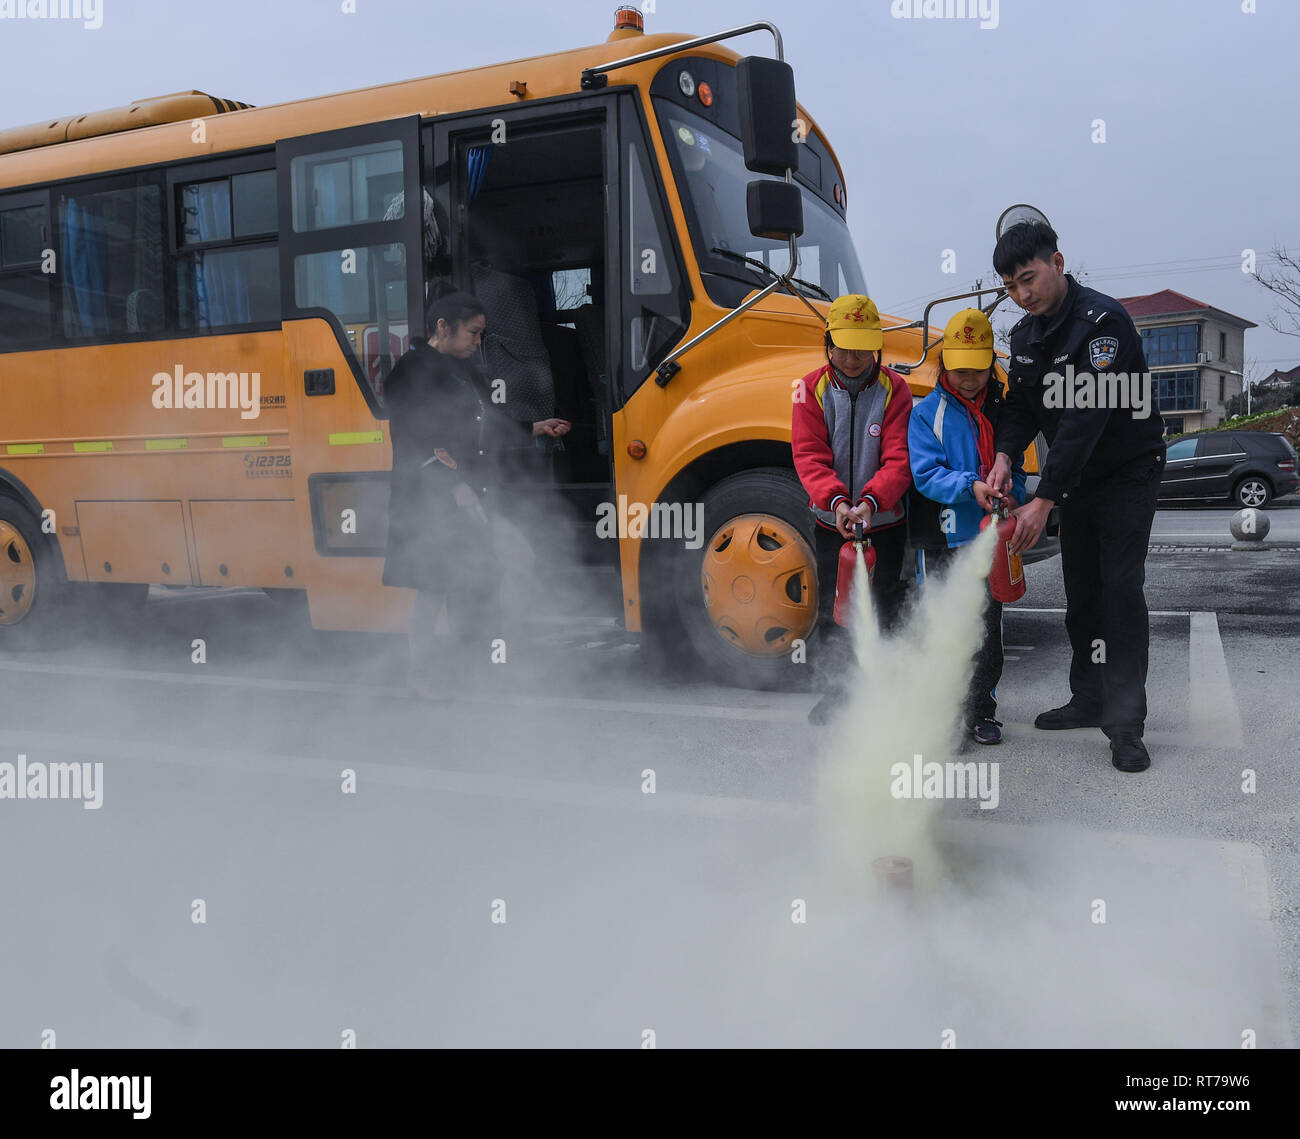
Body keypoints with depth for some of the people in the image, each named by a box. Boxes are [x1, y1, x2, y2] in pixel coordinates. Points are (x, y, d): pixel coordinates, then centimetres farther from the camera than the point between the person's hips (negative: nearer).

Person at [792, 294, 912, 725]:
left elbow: (898, 459, -14)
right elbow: (809, 456, -12)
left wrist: (871, 501, -31)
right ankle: (834, 689, 25)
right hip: (831, 523, 2)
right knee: (831, 607, 11)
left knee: (883, 608, 6)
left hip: (884, 523, -1)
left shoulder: (893, 389, -7)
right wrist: (835, 500, -28)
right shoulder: (811, 389, -4)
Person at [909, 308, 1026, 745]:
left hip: (992, 537, 3)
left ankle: (981, 709, 21)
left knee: (988, 624, 8)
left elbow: (1015, 468, 13)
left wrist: (1011, 494, -8)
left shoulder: (999, 410, 10)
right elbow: (926, 475, -10)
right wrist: (970, 486, -25)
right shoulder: (927, 412, -2)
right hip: (948, 540, -3)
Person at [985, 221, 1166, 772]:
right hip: (1077, 480, 8)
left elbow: (1086, 418, -33)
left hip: (1128, 474, -7)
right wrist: (1004, 454, -22)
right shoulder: (1026, 334, 2)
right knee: (1080, 591, 11)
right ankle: (1089, 699, 24)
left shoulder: (1102, 320, -25)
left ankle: (1125, 725, -7)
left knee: (1121, 590, -12)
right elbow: (1021, 405, 1)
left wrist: (1042, 502, -36)